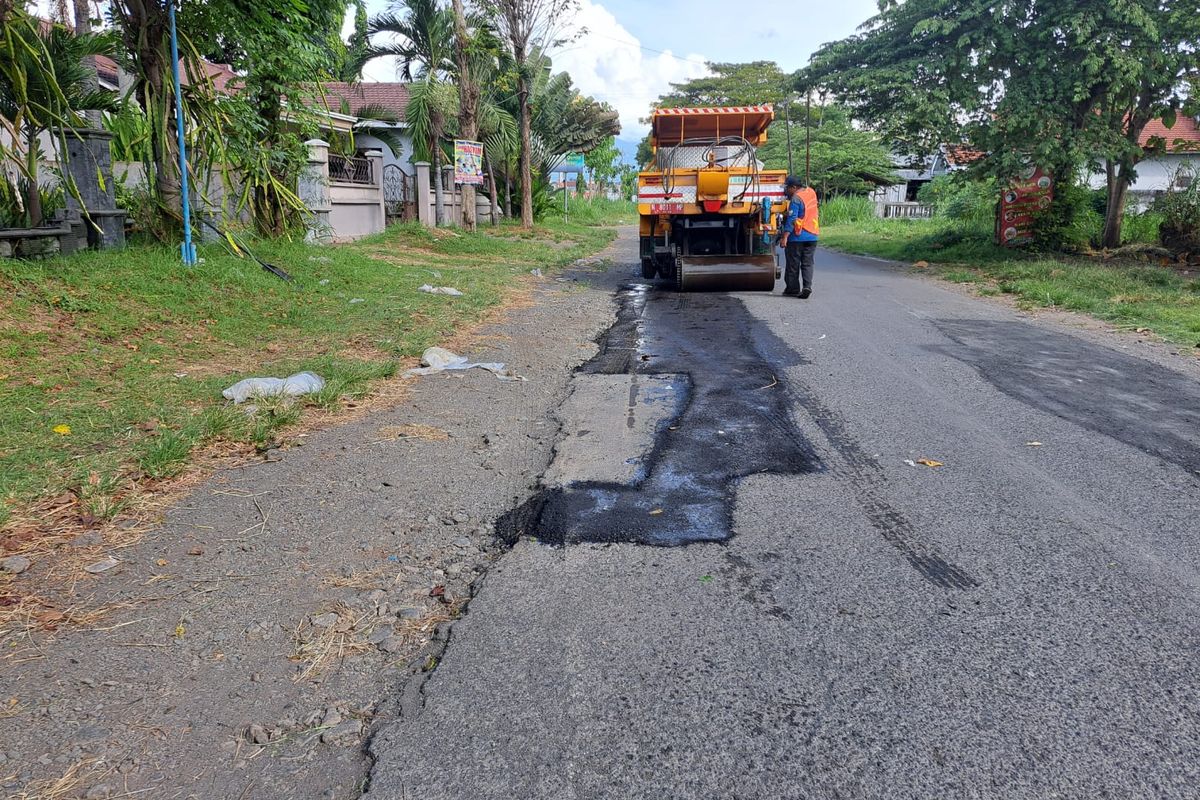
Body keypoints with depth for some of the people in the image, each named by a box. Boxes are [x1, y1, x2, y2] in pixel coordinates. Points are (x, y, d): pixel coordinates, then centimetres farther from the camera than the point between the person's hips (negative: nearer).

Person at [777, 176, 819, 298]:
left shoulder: (796, 199, -17)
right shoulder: (811, 192, 8)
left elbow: (791, 220, -23)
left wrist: (785, 237, -25)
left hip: (797, 237, -7)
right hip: (812, 236, 7)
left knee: (793, 264, 5)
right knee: (807, 264, 8)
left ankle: (792, 289, 11)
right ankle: (807, 286, -5)